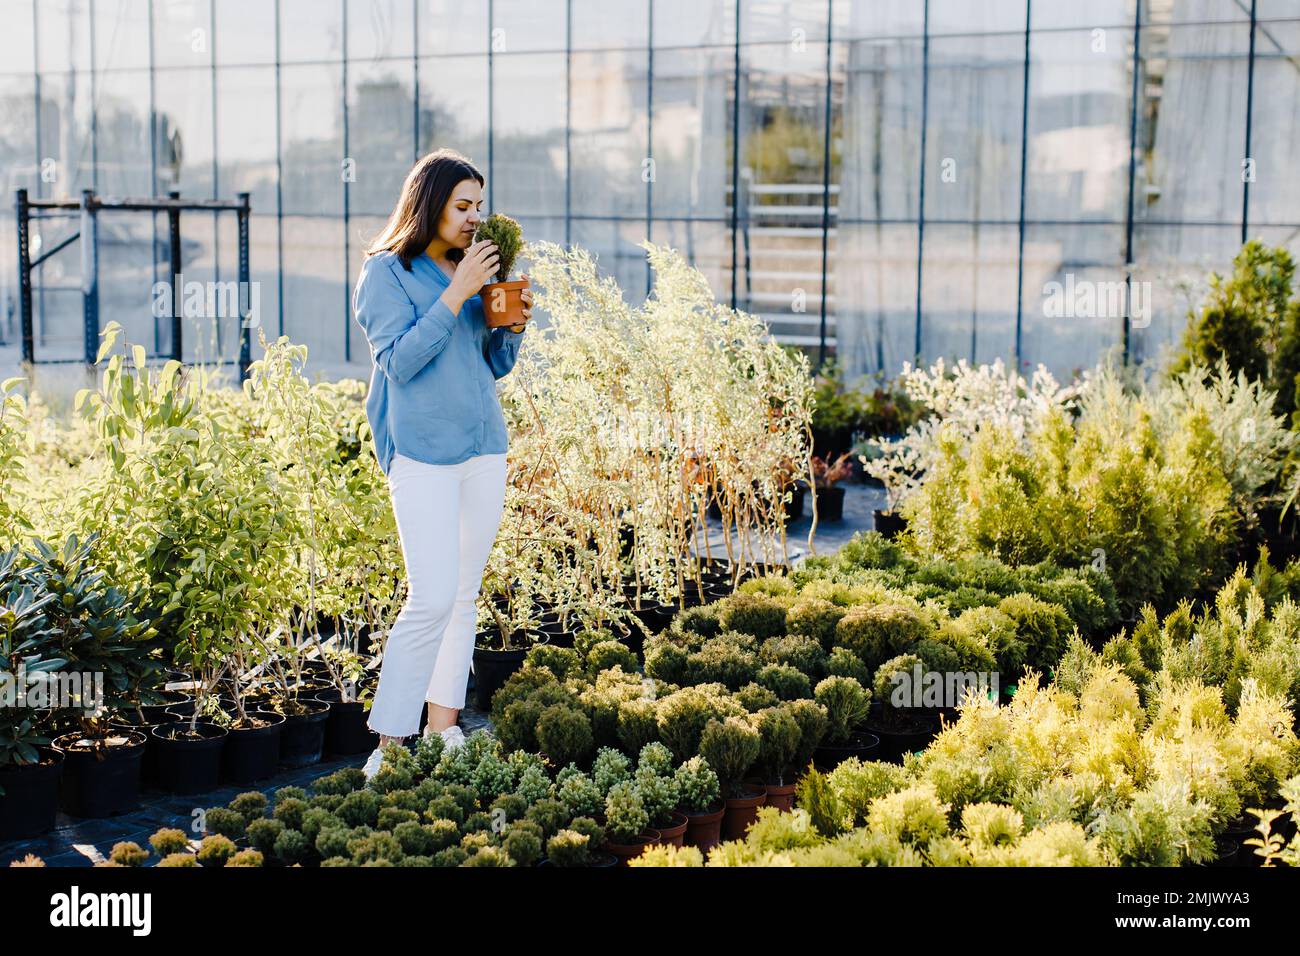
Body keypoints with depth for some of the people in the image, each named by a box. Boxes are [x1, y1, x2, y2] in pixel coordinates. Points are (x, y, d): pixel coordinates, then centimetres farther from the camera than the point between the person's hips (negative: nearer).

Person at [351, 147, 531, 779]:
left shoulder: (472, 269, 15)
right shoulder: (387, 272, -4)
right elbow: (399, 361, -15)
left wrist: (514, 326, 0)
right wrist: (457, 293, -17)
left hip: (484, 447, 7)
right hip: (423, 450, -7)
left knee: (464, 597, 8)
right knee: (432, 598, -13)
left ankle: (442, 729, 16)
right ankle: (389, 744, -5)